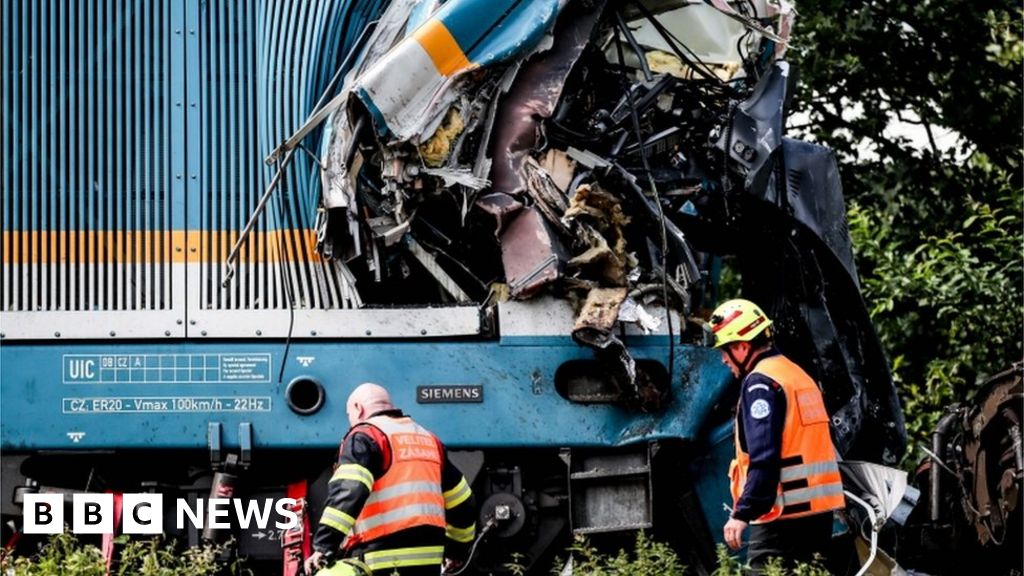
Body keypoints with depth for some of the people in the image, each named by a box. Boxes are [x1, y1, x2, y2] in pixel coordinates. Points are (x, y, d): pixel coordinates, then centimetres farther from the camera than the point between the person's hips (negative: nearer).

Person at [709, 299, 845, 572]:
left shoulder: (760, 383, -11)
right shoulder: (797, 375, 18)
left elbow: (763, 459, -20)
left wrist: (742, 513, -21)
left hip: (783, 514, -10)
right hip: (819, 510, 10)